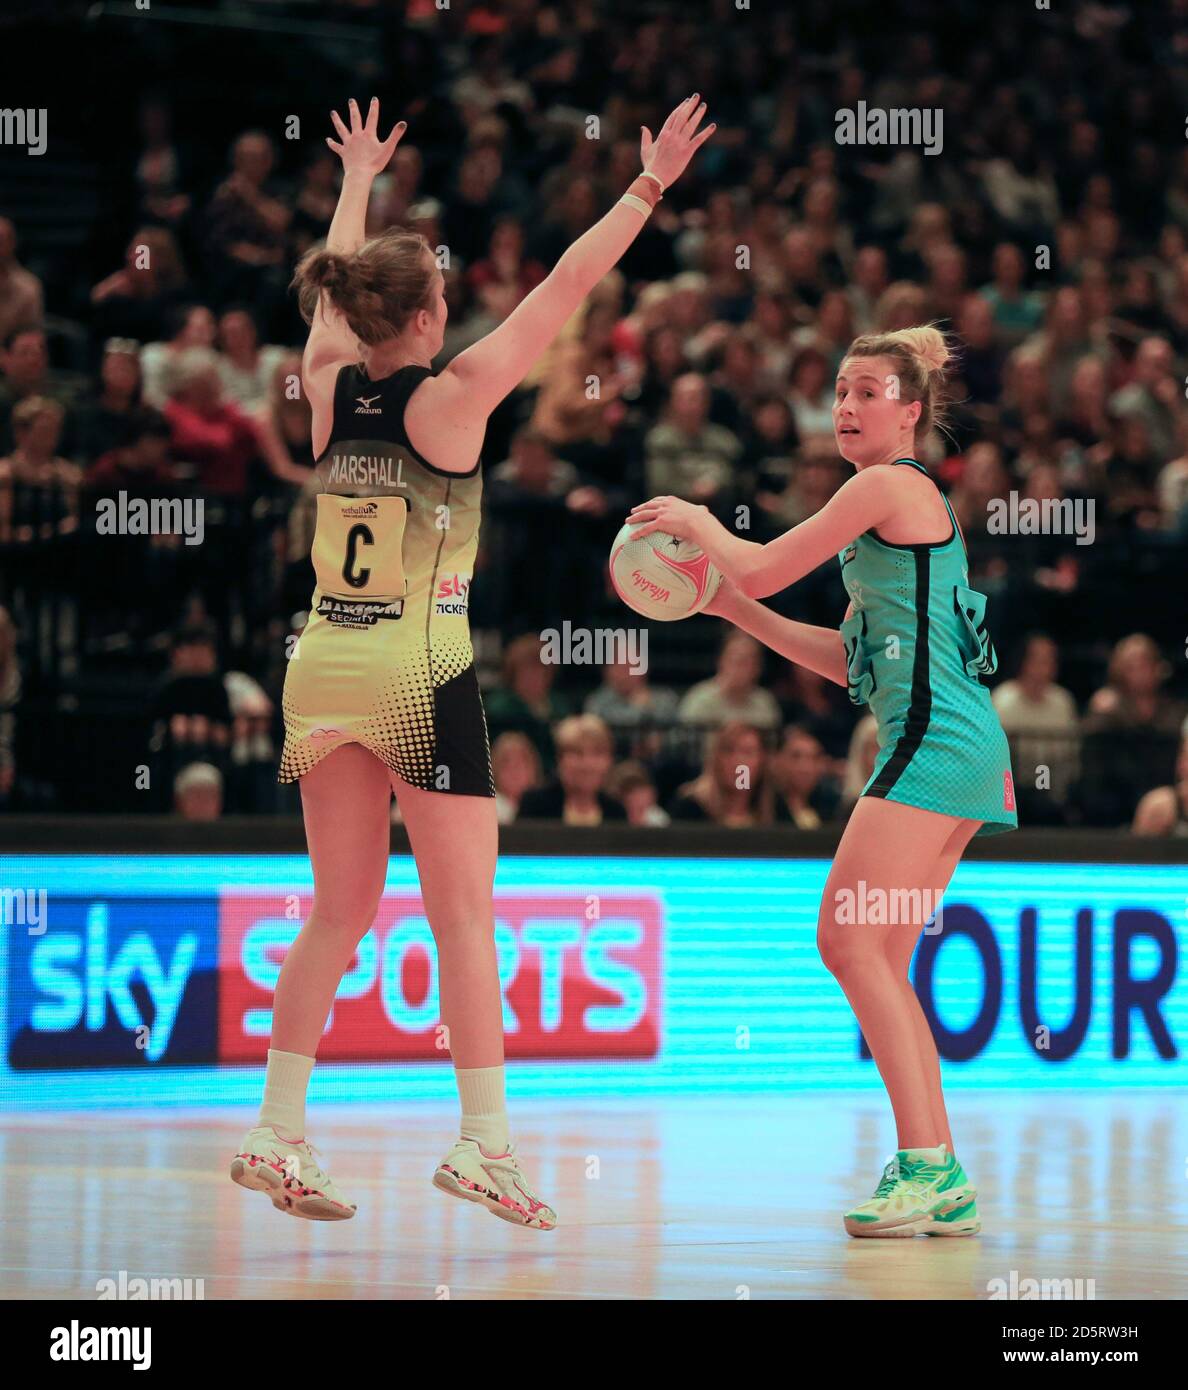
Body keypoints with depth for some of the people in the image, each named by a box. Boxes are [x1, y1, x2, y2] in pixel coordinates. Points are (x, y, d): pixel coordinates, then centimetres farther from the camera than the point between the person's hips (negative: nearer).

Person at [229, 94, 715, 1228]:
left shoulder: (330, 386, 3)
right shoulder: (449, 399, -11)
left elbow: (333, 289, 23)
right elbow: (564, 288, -8)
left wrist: (357, 181, 38)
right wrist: (647, 190, -3)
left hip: (326, 664, 6)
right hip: (421, 675, -6)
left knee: (339, 910, 12)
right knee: (464, 915, -1)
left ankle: (277, 1134, 10)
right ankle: (484, 1141, -4)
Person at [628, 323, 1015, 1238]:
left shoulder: (891, 484, -7)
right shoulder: (900, 496, 23)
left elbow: (763, 569, -7)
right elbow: (852, 660, 25)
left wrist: (695, 523, 11)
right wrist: (731, 607, 24)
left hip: (936, 741, -10)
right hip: (943, 749, 10)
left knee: (851, 938, -15)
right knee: (869, 955, 8)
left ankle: (927, 1163, -19)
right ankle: (942, 1183, 7)